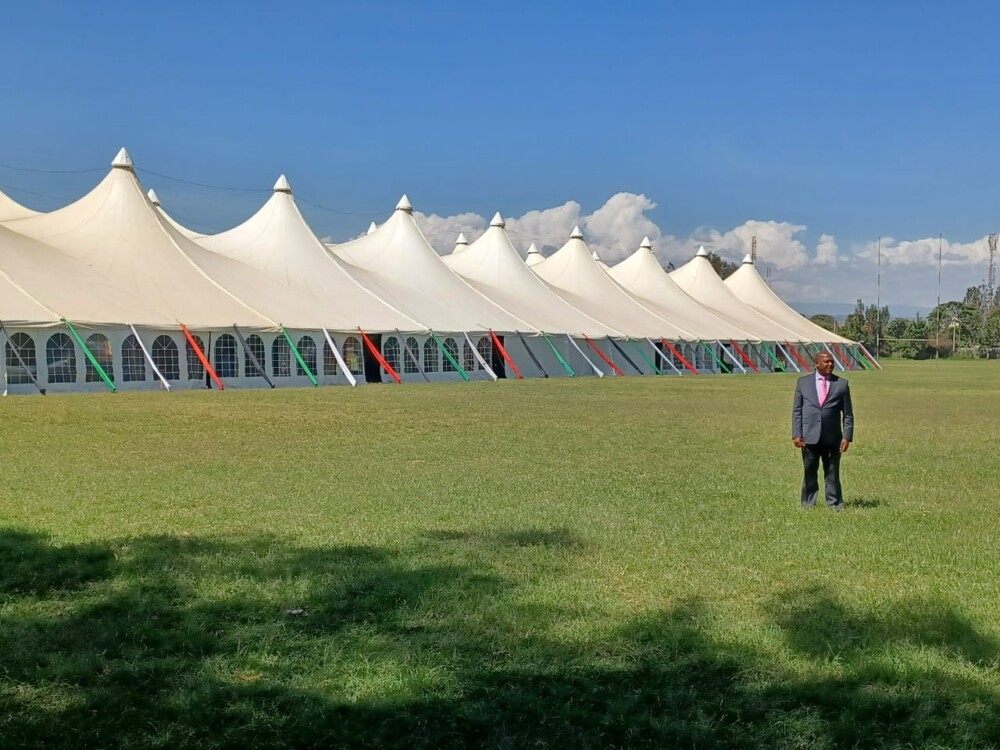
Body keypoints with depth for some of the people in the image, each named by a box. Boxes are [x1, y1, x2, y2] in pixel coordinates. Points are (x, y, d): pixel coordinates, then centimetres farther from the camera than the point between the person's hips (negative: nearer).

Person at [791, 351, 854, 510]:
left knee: (832, 473, 6)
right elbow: (797, 411, 4)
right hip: (809, 436, 0)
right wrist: (796, 434, -4)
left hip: (832, 437, 0)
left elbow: (848, 413, 4)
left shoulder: (842, 384, 4)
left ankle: (834, 503, 16)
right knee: (810, 472, 7)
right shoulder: (803, 382, 5)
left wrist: (847, 436, -4)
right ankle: (808, 503, 17)